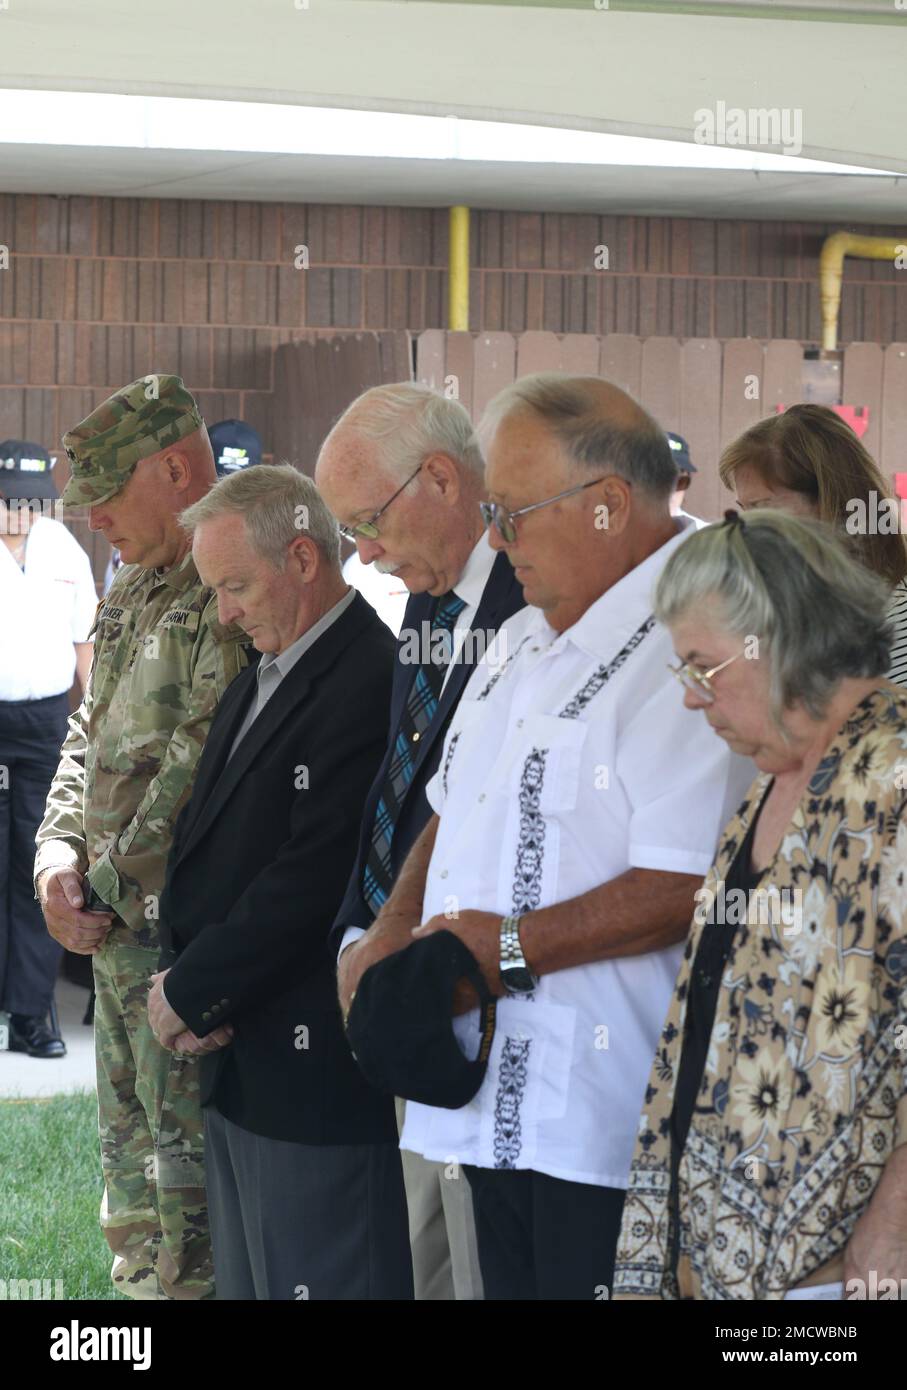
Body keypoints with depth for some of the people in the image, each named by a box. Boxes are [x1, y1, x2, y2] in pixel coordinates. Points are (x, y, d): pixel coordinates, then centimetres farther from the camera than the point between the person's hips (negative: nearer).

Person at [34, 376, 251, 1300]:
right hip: (117, 931, 10)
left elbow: (201, 765, -20)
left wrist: (112, 887, -14)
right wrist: (59, 853, 3)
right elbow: (89, 734, 20)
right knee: (130, 1172, 17)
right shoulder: (135, 593, 16)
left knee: (189, 1186, -5)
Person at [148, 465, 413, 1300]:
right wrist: (181, 978, -1)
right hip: (236, 1054, 9)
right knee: (247, 1276, 15)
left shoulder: (370, 681, -17)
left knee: (318, 1275, -2)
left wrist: (193, 991, -12)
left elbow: (314, 877, -21)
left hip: (311, 1067, -9)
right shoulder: (261, 681, 16)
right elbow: (205, 842, 16)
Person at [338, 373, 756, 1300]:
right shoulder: (527, 641, 17)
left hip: (598, 1117, -9)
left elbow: (683, 890, -25)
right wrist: (393, 936, 7)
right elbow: (453, 810, 25)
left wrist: (509, 946, -18)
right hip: (496, 1095, 10)